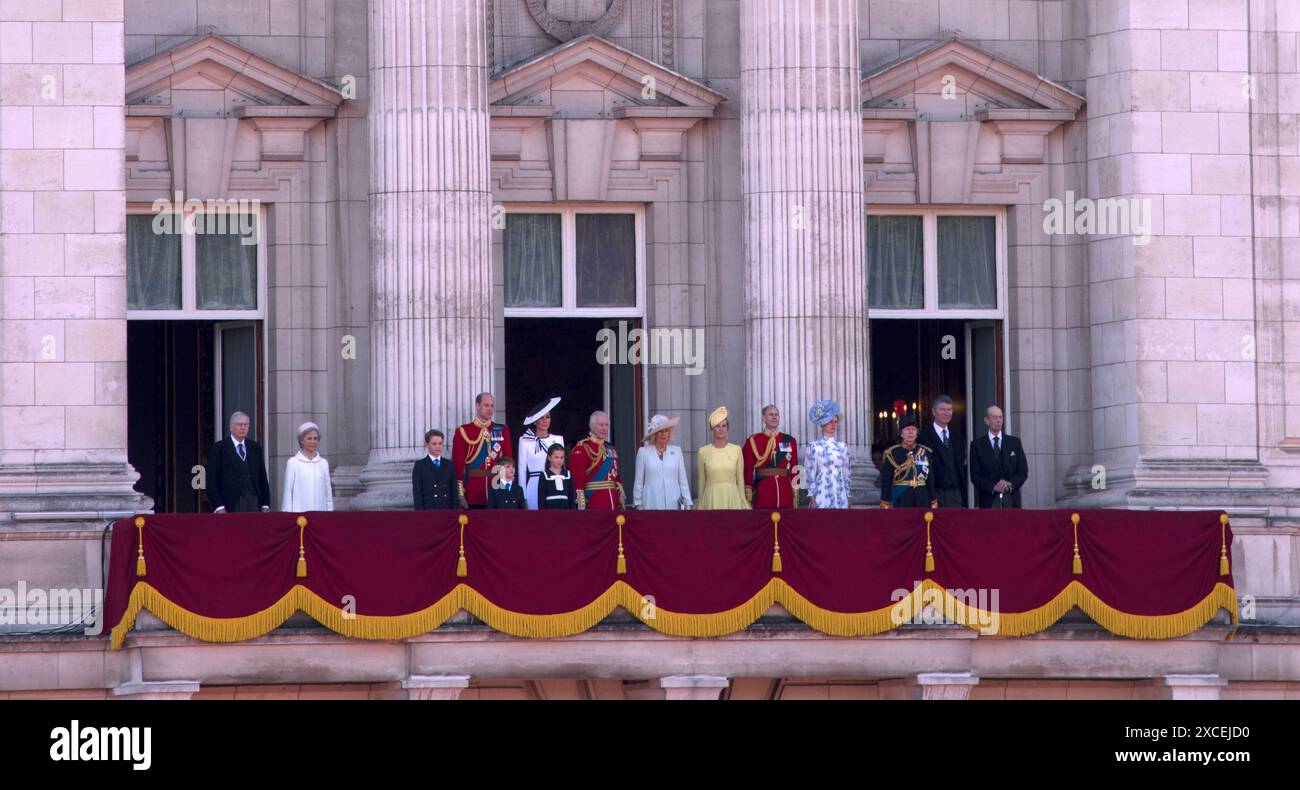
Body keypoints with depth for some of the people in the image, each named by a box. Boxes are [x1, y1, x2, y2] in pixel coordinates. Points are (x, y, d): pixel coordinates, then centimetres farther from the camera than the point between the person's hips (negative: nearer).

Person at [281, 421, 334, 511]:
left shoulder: (323, 463, 11)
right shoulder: (292, 463, 2)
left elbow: (328, 493, 14)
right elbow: (287, 492, 3)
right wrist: (288, 514, -2)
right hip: (299, 511, -3)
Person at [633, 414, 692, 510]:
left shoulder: (676, 451, 9)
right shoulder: (643, 452, 4)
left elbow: (683, 480, 10)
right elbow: (638, 482, 7)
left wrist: (688, 503, 5)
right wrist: (638, 505, 5)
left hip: (673, 505, 1)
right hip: (651, 505, -1)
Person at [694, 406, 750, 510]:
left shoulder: (736, 450, 5)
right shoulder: (703, 451, 3)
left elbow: (740, 480, 8)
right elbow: (701, 482, 8)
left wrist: (742, 501, 6)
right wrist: (700, 504, 9)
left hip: (732, 498, 0)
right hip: (711, 498, 0)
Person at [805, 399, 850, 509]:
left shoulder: (842, 447, 11)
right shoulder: (814, 447, 0)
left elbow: (846, 474, 15)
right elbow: (810, 474, -1)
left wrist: (847, 496, 11)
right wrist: (812, 498, -6)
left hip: (840, 495, 4)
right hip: (822, 495, -4)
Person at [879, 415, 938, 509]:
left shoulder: (925, 452, 9)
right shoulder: (892, 453, -1)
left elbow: (930, 480, 12)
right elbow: (885, 482, -1)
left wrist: (934, 505, 9)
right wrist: (886, 507, -5)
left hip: (922, 500, 3)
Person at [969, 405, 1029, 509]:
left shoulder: (1014, 442, 12)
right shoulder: (977, 445, 6)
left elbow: (1023, 472, 9)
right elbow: (975, 476, 0)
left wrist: (1010, 484, -10)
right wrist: (993, 487, -15)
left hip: (1012, 500, 2)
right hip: (989, 501, -2)